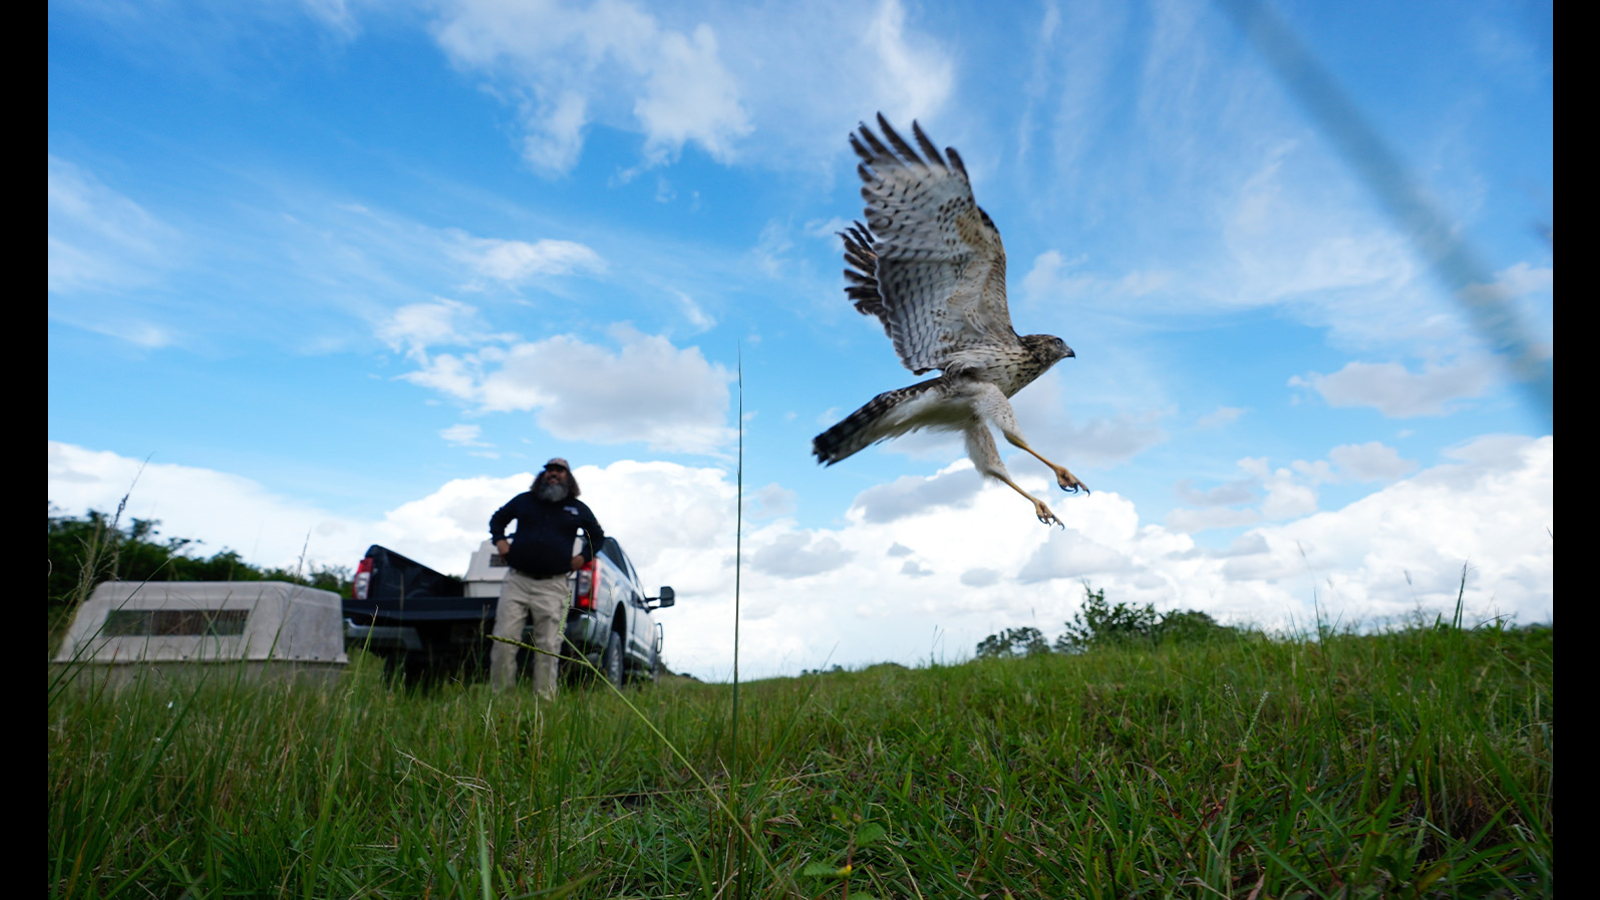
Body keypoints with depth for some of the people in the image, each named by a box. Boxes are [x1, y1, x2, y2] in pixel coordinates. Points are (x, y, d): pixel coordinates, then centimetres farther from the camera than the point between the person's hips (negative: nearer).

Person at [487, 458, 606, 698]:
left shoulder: (578, 509, 15)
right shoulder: (524, 500, 16)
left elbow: (598, 537, 26)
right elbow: (497, 519, 31)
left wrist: (583, 557, 10)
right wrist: (499, 541, 12)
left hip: (553, 586, -1)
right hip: (517, 581, 1)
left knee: (548, 646, -4)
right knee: (504, 640, -6)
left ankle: (544, 699, 2)